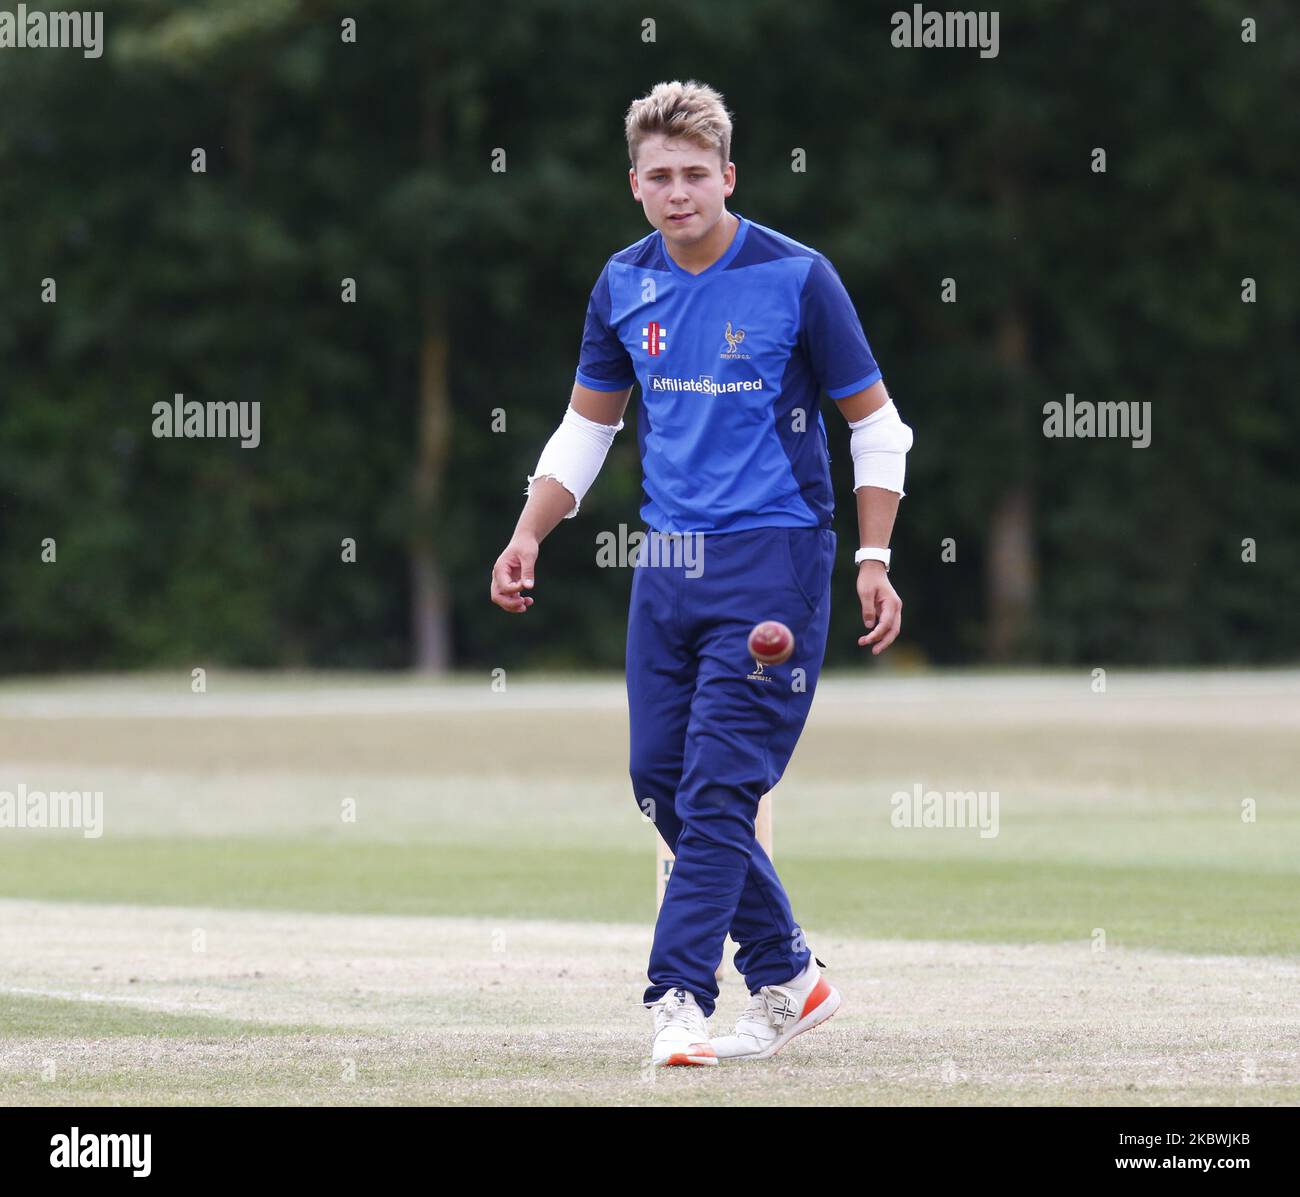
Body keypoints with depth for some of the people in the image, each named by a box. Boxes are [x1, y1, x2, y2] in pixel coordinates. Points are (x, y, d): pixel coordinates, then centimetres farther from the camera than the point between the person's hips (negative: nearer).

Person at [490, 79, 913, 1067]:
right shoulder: (625, 285, 7)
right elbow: (588, 425, 18)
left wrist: (874, 560, -9)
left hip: (772, 561, -6)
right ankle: (787, 976, 19)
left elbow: (876, 423, -2)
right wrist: (530, 536, 6)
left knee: (718, 787, -13)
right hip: (668, 565, 6)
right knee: (662, 778, 5)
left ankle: (679, 998, -12)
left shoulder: (796, 278, -8)